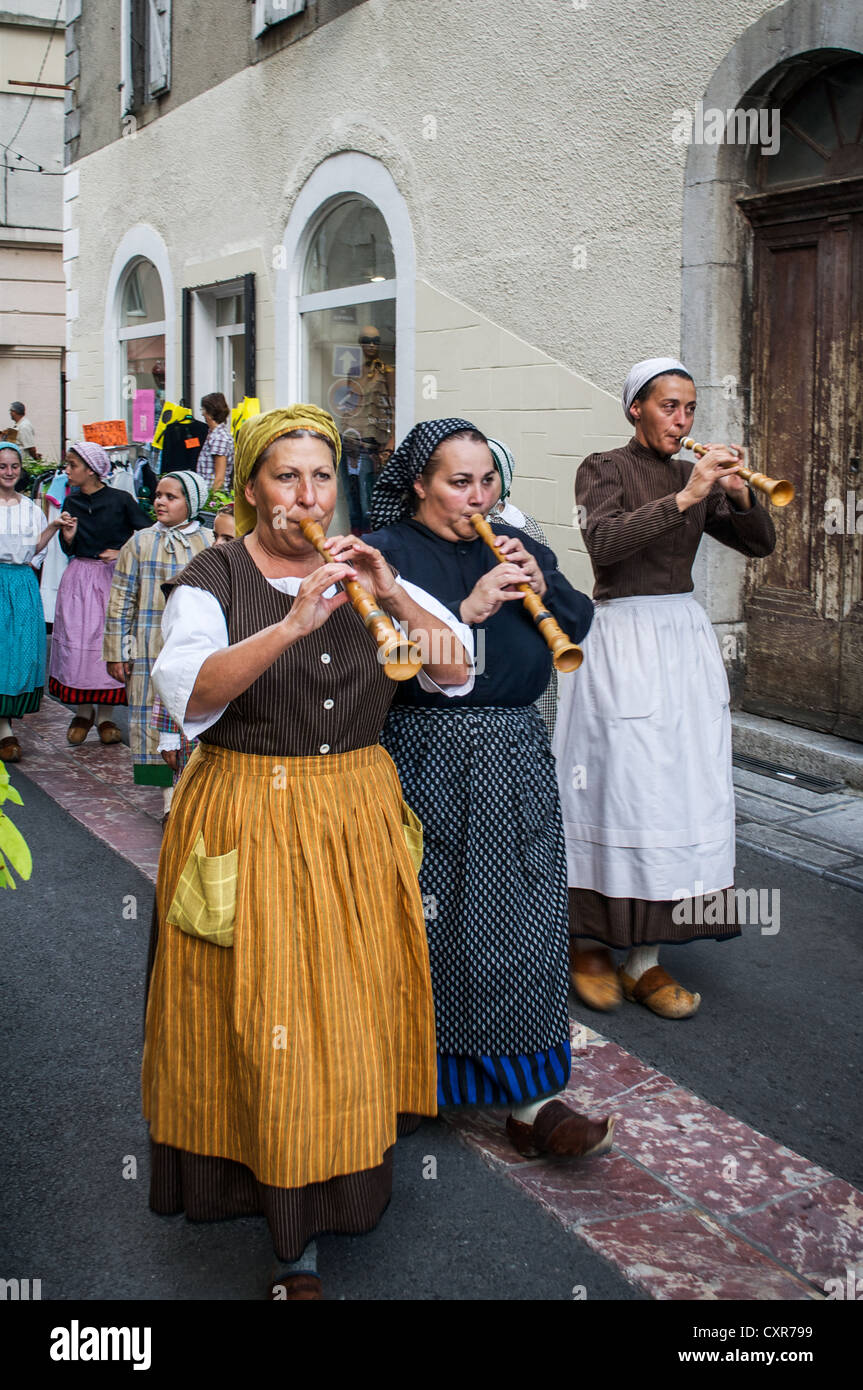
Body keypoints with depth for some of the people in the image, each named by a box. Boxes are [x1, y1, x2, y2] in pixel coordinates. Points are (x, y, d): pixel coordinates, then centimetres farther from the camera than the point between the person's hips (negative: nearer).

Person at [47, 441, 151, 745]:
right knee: (77, 640, 1)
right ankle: (83, 712, 16)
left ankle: (106, 715, 10)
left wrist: (122, 553, -11)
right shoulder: (72, 503, 6)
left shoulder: (120, 500, -7)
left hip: (113, 577, -3)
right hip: (79, 579, 4)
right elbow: (69, 550, 9)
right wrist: (68, 534, -11)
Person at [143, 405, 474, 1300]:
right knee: (258, 1017, -1)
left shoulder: (364, 572, 9)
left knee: (347, 1010, 7)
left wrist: (390, 594, -16)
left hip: (356, 821, 4)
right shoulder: (213, 579, -3)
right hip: (246, 820, -3)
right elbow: (188, 694, -22)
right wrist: (291, 626, -34)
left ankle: (321, 1206, 25)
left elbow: (458, 669, 0)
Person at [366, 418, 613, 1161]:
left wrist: (542, 585, -7)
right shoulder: (388, 552, -3)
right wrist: (466, 611, -23)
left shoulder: (515, 546, 14)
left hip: (516, 756, 5)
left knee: (525, 926, 3)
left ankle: (530, 1098, 10)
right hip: (428, 759, -4)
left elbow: (578, 626, 10)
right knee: (430, 924, 4)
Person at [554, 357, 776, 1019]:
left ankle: (646, 959, 10)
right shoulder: (604, 468, -2)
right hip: (623, 638, -6)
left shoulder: (695, 477, 14)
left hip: (687, 639, 6)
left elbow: (761, 543, 9)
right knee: (618, 789, -4)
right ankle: (590, 942, 13)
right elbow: (604, 543, -20)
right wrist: (683, 498, -24)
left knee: (679, 791, 3)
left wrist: (739, 494, -9)